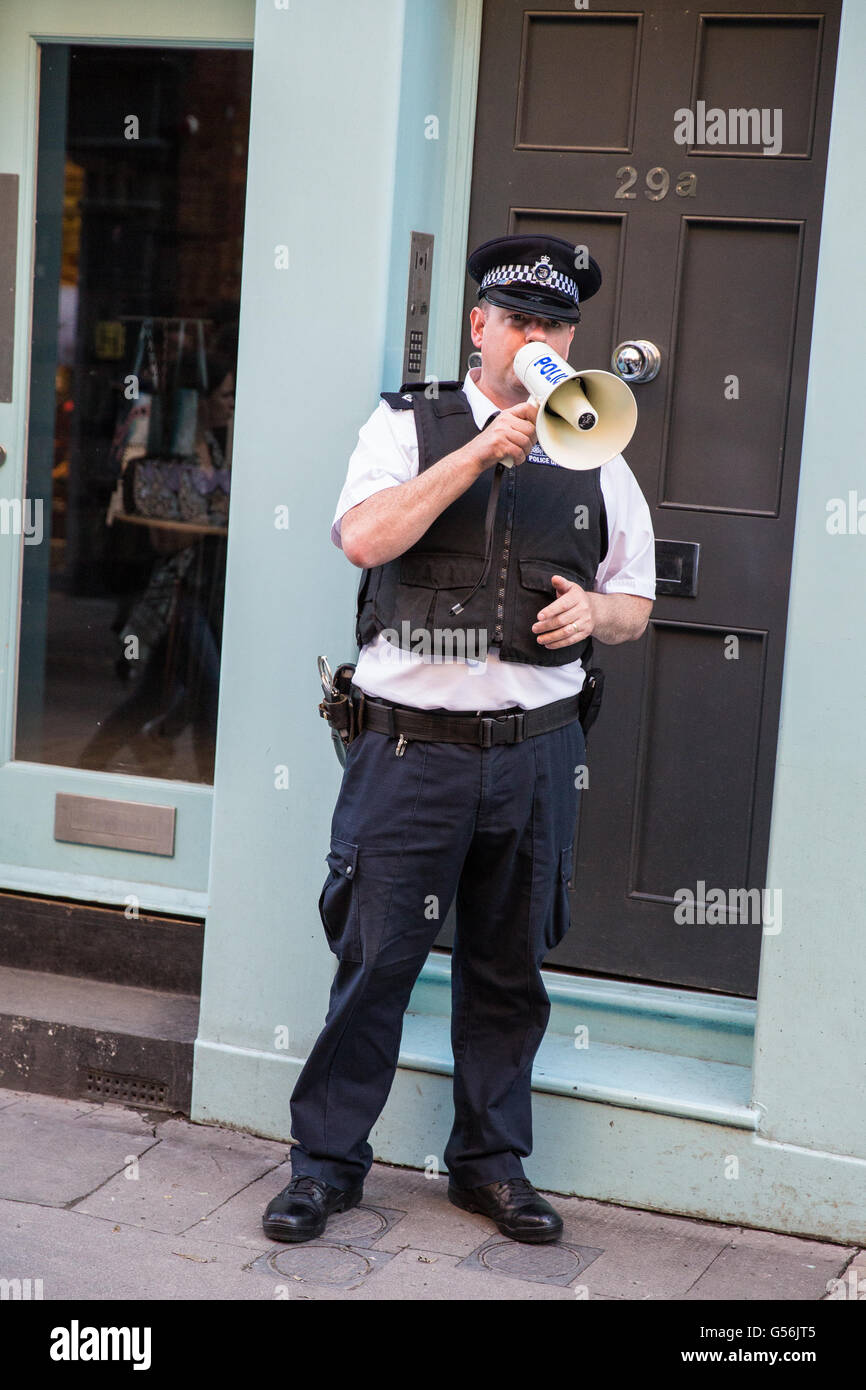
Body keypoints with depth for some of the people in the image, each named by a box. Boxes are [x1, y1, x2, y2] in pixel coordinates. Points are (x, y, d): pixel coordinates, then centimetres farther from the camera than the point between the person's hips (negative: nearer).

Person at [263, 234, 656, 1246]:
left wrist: (592, 612, -5)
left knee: (510, 967, 11)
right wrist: (482, 451, -17)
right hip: (414, 745, -3)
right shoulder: (409, 425, 3)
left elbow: (636, 603, 19)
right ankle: (326, 1161, 14)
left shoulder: (594, 455, 12)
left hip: (536, 752, 3)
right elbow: (363, 538, -16)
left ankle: (492, 1161, 25)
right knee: (375, 956, -1)